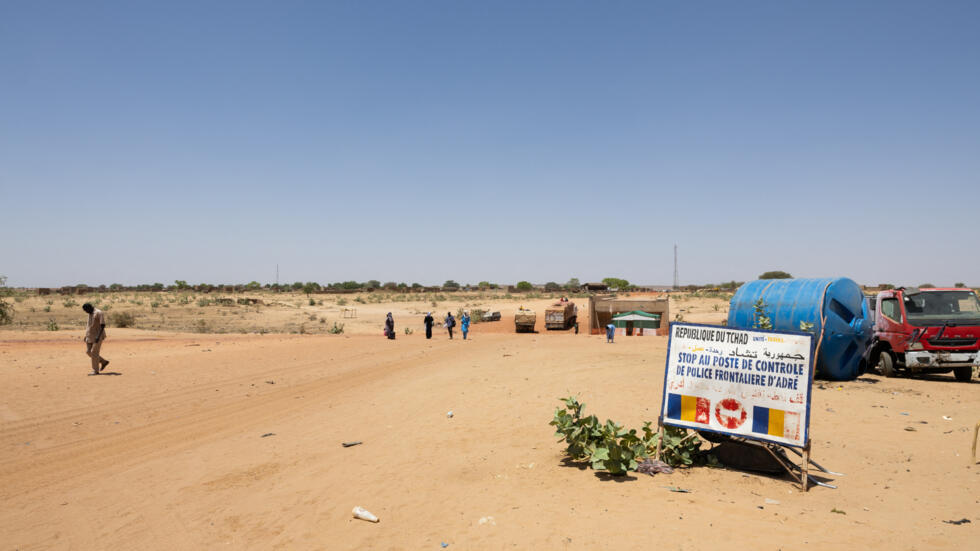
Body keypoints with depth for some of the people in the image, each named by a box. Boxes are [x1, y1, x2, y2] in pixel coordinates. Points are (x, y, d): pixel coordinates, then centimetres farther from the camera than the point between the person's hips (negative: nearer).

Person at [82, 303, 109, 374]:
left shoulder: (99, 313, -14)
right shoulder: (90, 314, 12)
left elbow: (103, 325, -19)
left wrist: (98, 336, -26)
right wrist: (86, 335, 16)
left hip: (98, 336, -9)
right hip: (90, 336, 9)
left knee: (94, 352, -8)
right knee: (88, 352, 6)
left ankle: (95, 370, 1)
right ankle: (104, 362, 18)